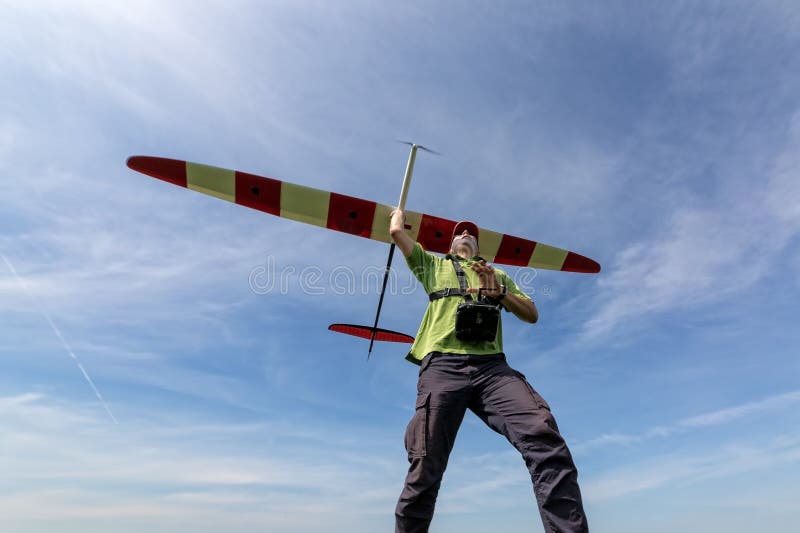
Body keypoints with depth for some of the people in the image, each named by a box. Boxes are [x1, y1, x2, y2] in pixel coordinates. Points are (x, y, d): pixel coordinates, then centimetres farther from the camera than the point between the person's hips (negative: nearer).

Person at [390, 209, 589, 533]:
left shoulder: (497, 274, 33)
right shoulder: (433, 264, 30)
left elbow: (532, 315, 22)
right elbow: (397, 232, 28)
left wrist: (499, 293, 5)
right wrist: (399, 212, 51)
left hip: (491, 365, 2)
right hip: (443, 365, -1)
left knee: (543, 434, -26)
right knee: (425, 468, -10)